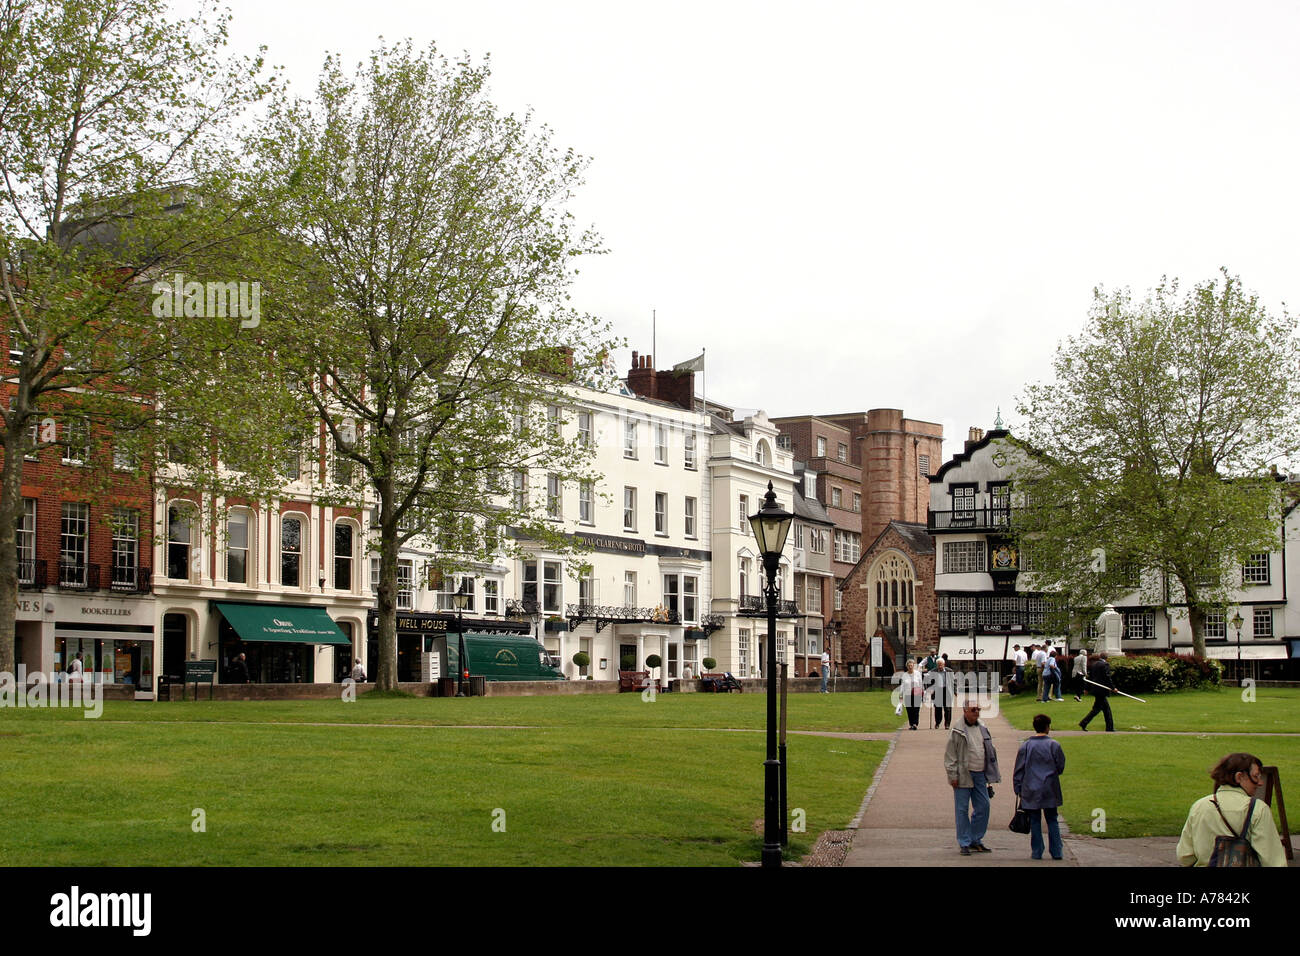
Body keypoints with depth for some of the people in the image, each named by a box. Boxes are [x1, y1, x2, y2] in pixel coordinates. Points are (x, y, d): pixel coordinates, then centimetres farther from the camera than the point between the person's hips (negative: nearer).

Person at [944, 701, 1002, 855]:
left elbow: (989, 751, 19)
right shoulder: (957, 731, -7)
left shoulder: (982, 728, 11)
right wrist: (953, 776, -12)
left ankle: (976, 840, 19)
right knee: (962, 809, -1)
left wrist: (991, 774, 16)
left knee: (983, 807, 6)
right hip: (963, 776, -6)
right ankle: (964, 844, 6)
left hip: (980, 774, 6)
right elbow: (950, 756, -7)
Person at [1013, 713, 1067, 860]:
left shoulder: (1026, 746, -4)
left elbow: (1019, 770, 0)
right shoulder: (1054, 745, -6)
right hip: (1050, 791, 0)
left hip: (1031, 792, 0)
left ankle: (1037, 852, 8)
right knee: (1052, 820, 10)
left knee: (1035, 821, 7)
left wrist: (1018, 789, 7)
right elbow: (1061, 767, 3)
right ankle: (1056, 851, 9)